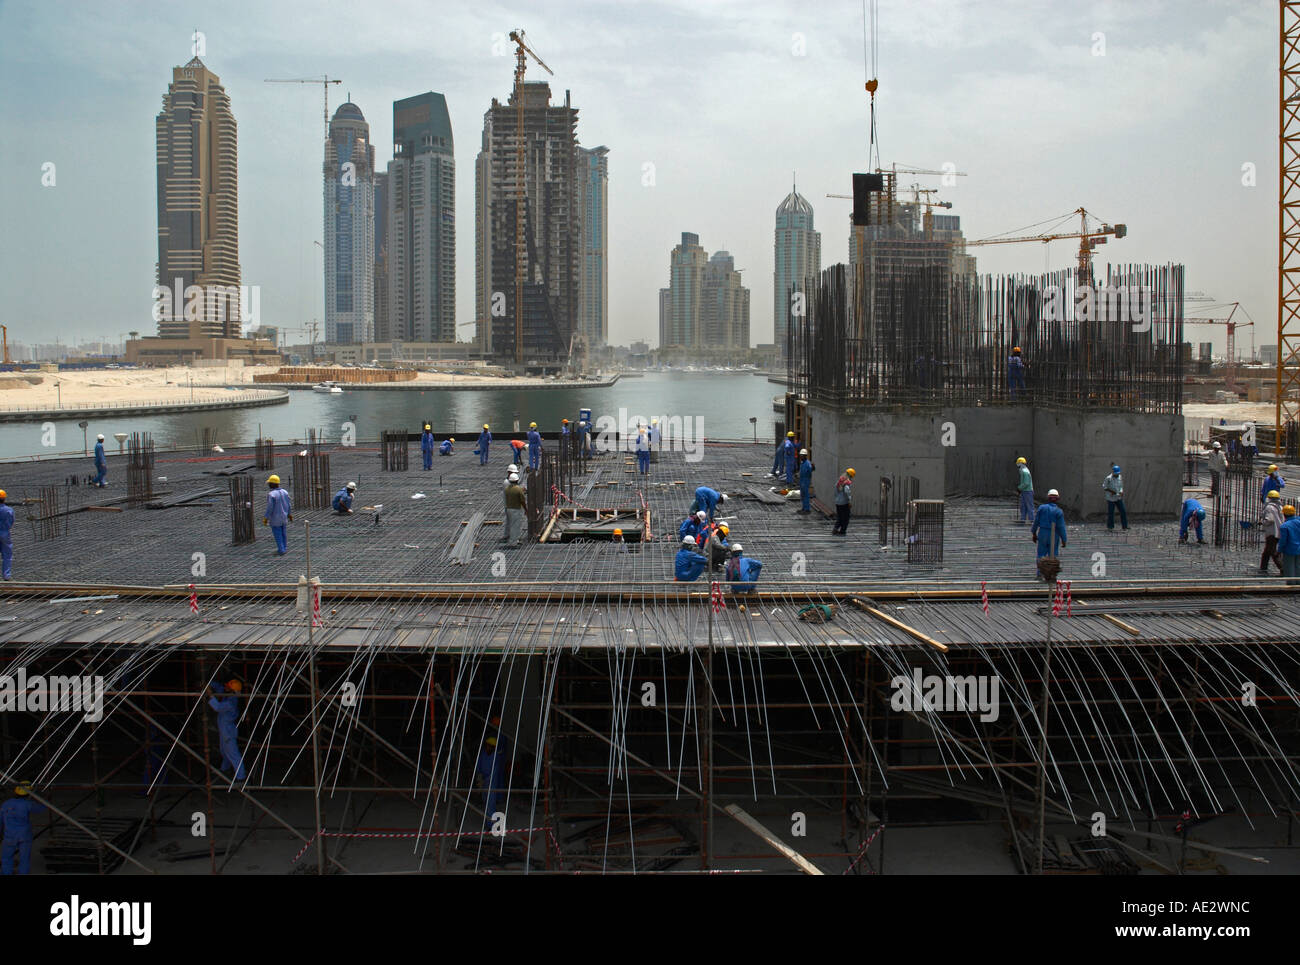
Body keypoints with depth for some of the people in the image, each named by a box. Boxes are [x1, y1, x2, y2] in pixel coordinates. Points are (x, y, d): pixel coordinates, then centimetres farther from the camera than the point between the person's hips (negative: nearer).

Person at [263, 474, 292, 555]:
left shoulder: (271, 494, -21)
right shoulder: (284, 492, 0)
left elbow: (269, 508, -21)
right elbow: (289, 505, 7)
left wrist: (265, 519, -13)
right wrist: (290, 515, 19)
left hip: (275, 519, -6)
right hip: (284, 518, 6)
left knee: (278, 535, 4)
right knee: (284, 534, 16)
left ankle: (281, 550, 8)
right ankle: (284, 548, 25)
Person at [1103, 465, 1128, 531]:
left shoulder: (1120, 477, 5)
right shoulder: (1108, 478, -12)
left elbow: (1121, 486, 14)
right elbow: (1103, 487, -9)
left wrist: (1121, 492, -5)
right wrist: (1111, 491, -21)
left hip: (1119, 498, 5)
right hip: (1111, 498, -5)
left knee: (1123, 511, 0)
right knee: (1110, 513, 1)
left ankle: (1124, 526, 7)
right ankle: (1110, 527, 13)